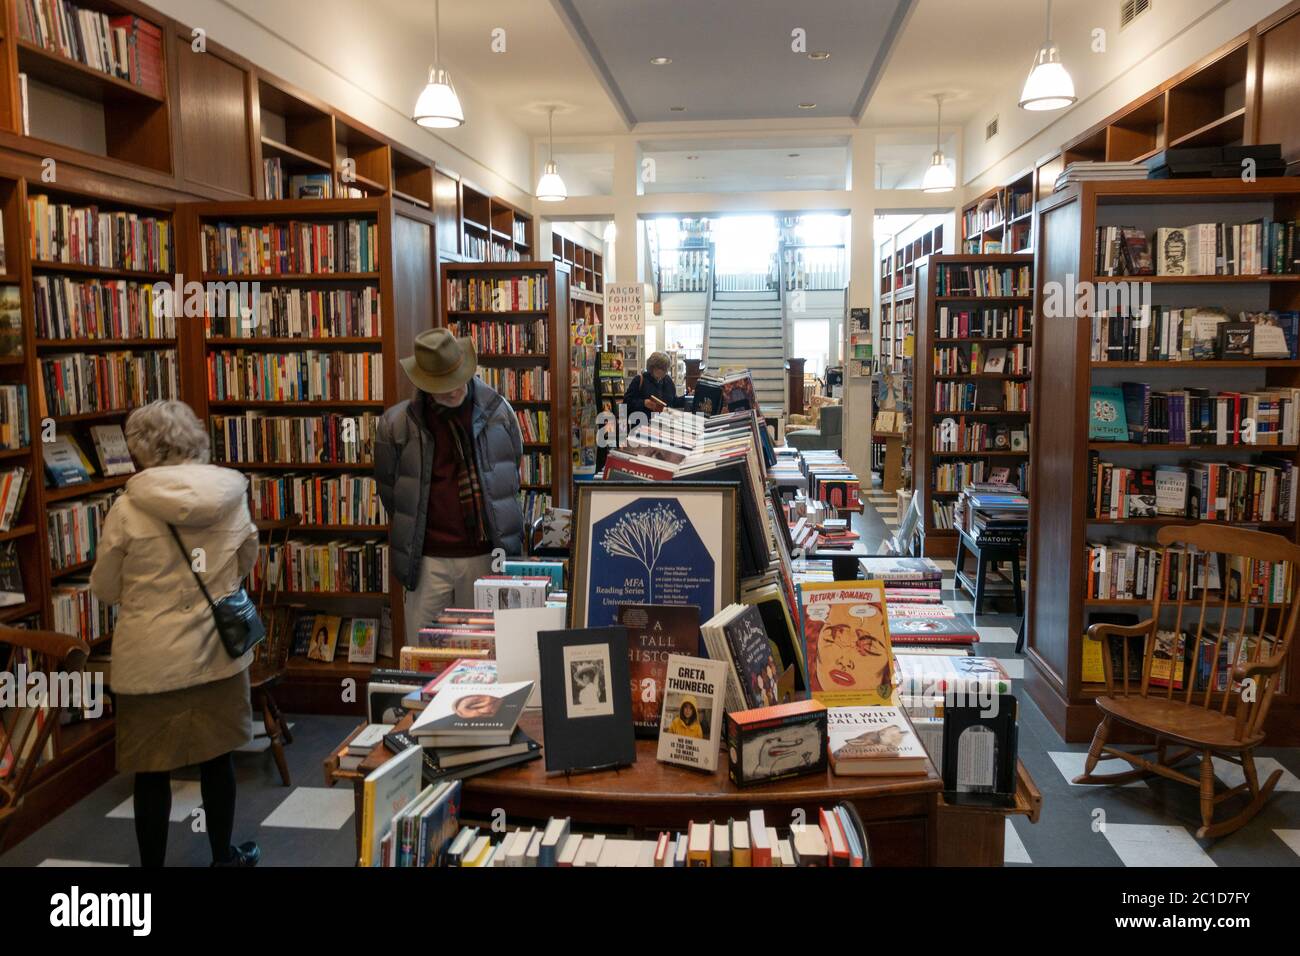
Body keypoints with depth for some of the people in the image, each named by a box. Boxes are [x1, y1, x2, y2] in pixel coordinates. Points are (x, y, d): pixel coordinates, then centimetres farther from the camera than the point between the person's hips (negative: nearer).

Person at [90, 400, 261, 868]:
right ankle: (223, 856, 34)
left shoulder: (127, 509, -15)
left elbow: (105, 590, -3)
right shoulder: (231, 497, -7)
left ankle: (153, 863, 24)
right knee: (217, 758, 18)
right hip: (217, 653, 3)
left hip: (151, 661, -3)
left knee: (152, 770, 11)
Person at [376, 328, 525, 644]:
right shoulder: (396, 423, -6)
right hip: (429, 559, -1)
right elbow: (388, 489, 8)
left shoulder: (497, 411, -2)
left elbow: (513, 470, 14)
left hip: (486, 555, 1)